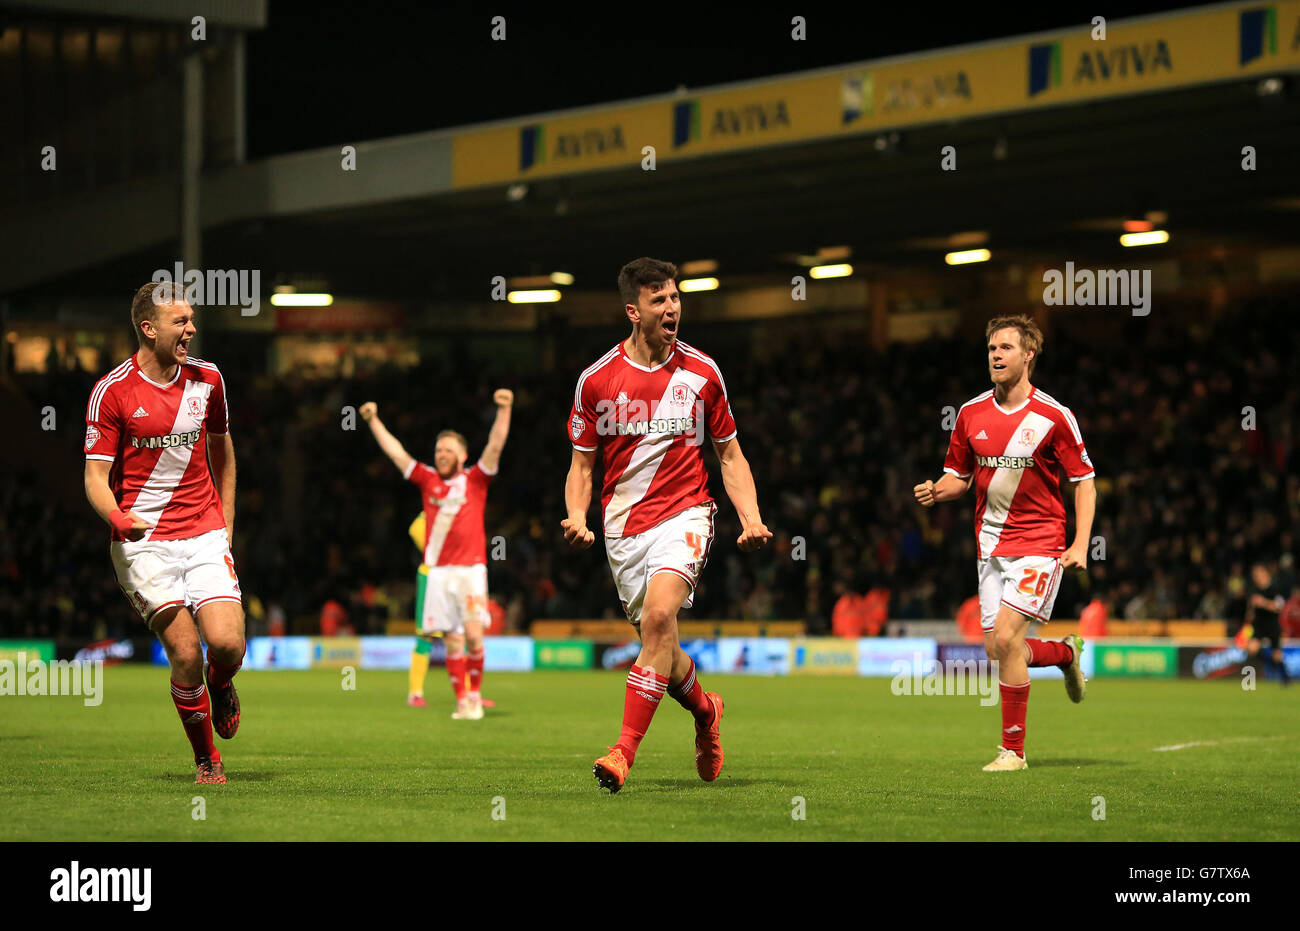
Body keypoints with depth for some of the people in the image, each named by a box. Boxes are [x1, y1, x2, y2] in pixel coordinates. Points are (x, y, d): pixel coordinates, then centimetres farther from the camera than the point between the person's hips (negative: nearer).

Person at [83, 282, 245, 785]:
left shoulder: (207, 379, 7)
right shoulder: (112, 391, -6)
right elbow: (96, 476, -6)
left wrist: (226, 523, 18)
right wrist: (120, 520, -25)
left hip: (205, 535, 3)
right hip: (143, 542, -3)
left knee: (227, 644, -16)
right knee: (186, 653, -12)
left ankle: (220, 685, 22)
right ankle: (207, 759, 9)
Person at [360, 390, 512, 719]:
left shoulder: (475, 479, 6)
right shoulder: (428, 480, 12)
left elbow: (495, 446, -5)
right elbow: (397, 453, 14)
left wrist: (504, 410, -17)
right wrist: (373, 421, 13)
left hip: (470, 569, -2)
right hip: (437, 571, 2)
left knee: (473, 634, -13)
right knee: (454, 640, 2)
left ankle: (475, 694, 2)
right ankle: (462, 701, 5)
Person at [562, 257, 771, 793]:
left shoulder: (702, 373, 3)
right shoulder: (596, 380, 2)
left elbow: (730, 456, 11)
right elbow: (582, 464, 9)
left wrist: (751, 519, -3)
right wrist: (576, 517, -10)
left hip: (684, 513, -2)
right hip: (623, 525, 2)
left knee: (659, 615, -25)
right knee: (658, 643, 5)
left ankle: (624, 751, -27)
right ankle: (706, 711, 38)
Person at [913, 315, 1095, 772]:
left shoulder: (1053, 416, -8)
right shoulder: (971, 414, 4)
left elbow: (1084, 480, -2)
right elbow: (959, 476, 14)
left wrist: (1080, 545, -11)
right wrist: (937, 490, -9)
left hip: (1039, 542, -5)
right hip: (991, 543, 5)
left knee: (1006, 636, -18)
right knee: (996, 647, 3)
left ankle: (1012, 750, -7)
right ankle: (1066, 653, 37)